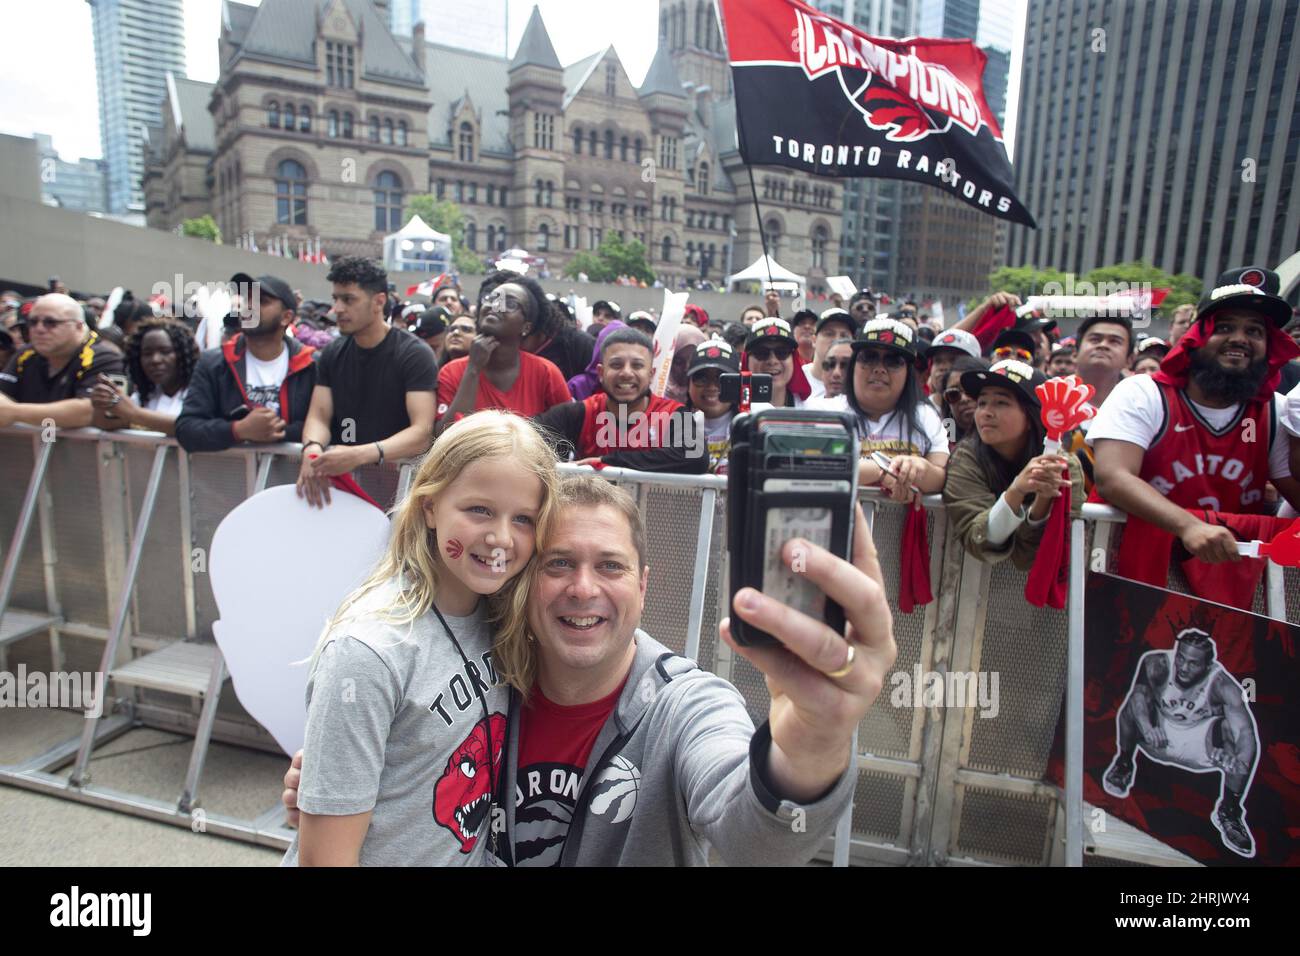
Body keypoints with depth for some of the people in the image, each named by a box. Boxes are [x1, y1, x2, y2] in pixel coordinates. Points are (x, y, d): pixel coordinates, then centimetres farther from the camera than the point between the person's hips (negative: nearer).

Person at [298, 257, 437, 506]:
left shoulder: (415, 355, -10)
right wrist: (312, 450, -23)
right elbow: (318, 416, 1)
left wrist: (359, 455, -34)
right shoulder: (331, 354, 7)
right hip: (341, 474, 5)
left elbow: (423, 432, -20)